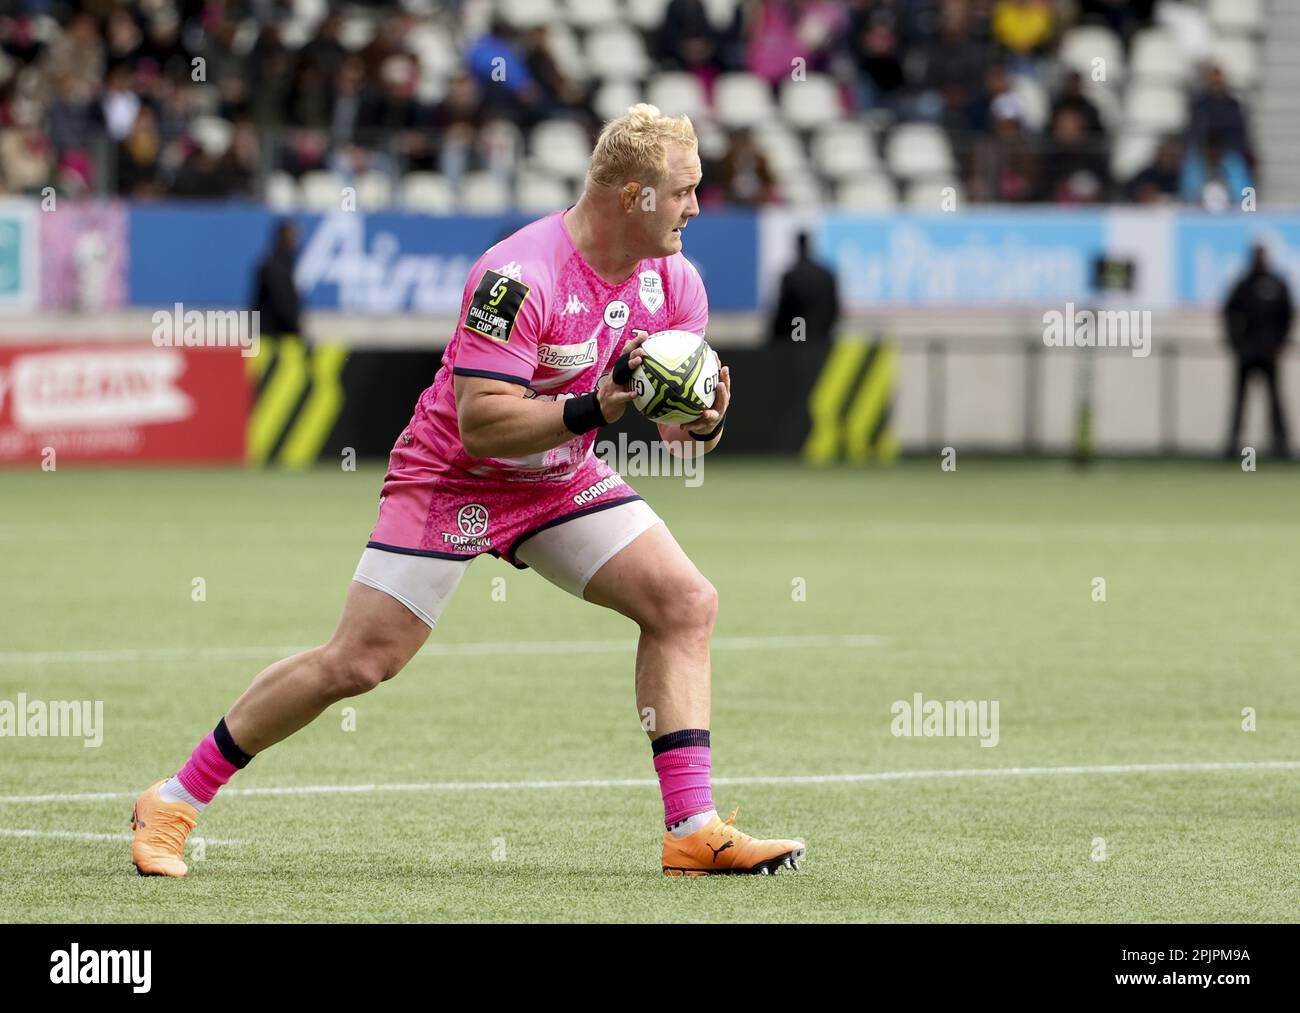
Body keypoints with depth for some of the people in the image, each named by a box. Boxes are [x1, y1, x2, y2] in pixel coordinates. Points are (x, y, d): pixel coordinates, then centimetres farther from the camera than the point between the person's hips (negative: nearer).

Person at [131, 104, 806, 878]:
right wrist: (594, 410, -38)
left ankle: (693, 830, -7)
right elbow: (479, 422, -31)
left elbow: (679, 425, 2)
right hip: (455, 477, -7)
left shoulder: (674, 281, -5)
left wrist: (704, 421, -21)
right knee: (358, 663, -10)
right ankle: (175, 802, 3)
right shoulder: (521, 277, -28)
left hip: (561, 479, 7)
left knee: (686, 603, -9)